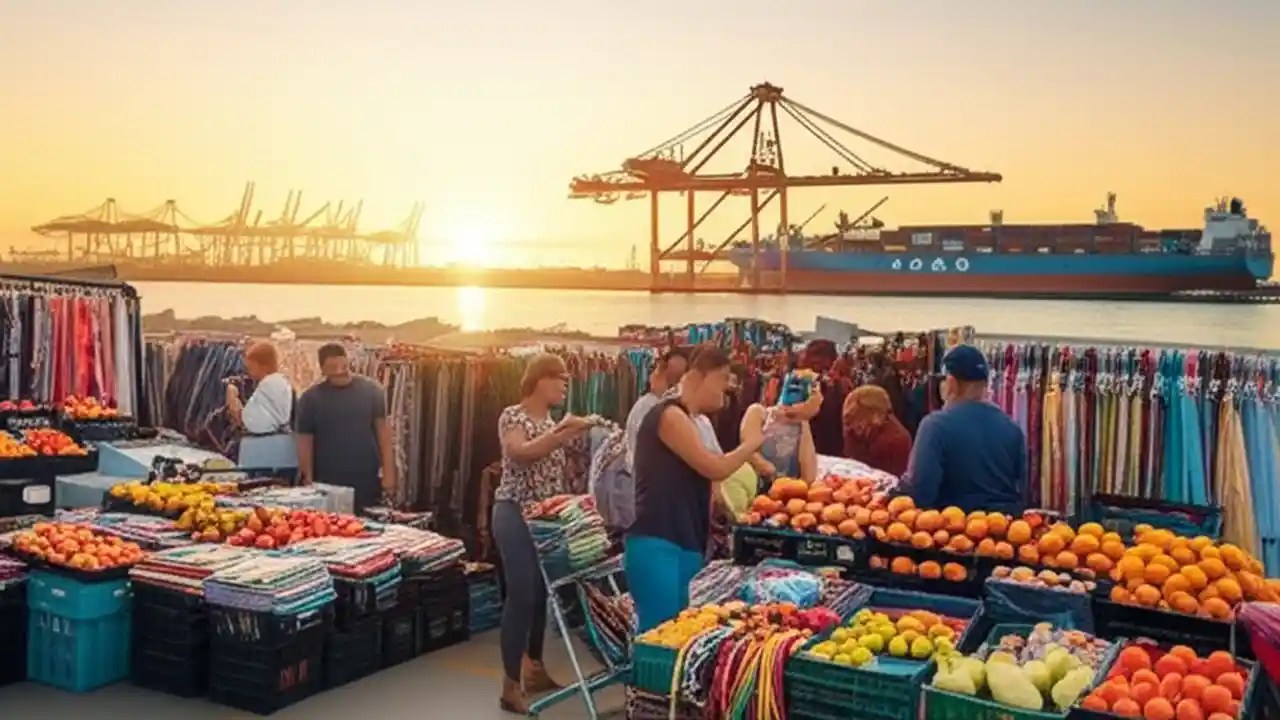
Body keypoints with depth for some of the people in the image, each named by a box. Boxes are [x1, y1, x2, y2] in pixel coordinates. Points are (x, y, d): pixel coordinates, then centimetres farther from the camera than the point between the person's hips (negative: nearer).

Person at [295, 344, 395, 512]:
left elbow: (382, 429, 2)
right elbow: (305, 440, 2)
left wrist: (388, 471, -3)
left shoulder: (371, 390, 1)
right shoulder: (310, 398, 1)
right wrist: (308, 479, -2)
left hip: (368, 481, 0)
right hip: (327, 483, 0)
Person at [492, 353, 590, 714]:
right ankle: (511, 685, -9)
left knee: (543, 594, 12)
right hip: (516, 516, -8)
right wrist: (559, 433, -33)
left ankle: (535, 670, 27)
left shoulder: (552, 422, 15)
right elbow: (520, 454, -28)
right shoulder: (512, 416, -8)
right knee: (521, 596, -13)